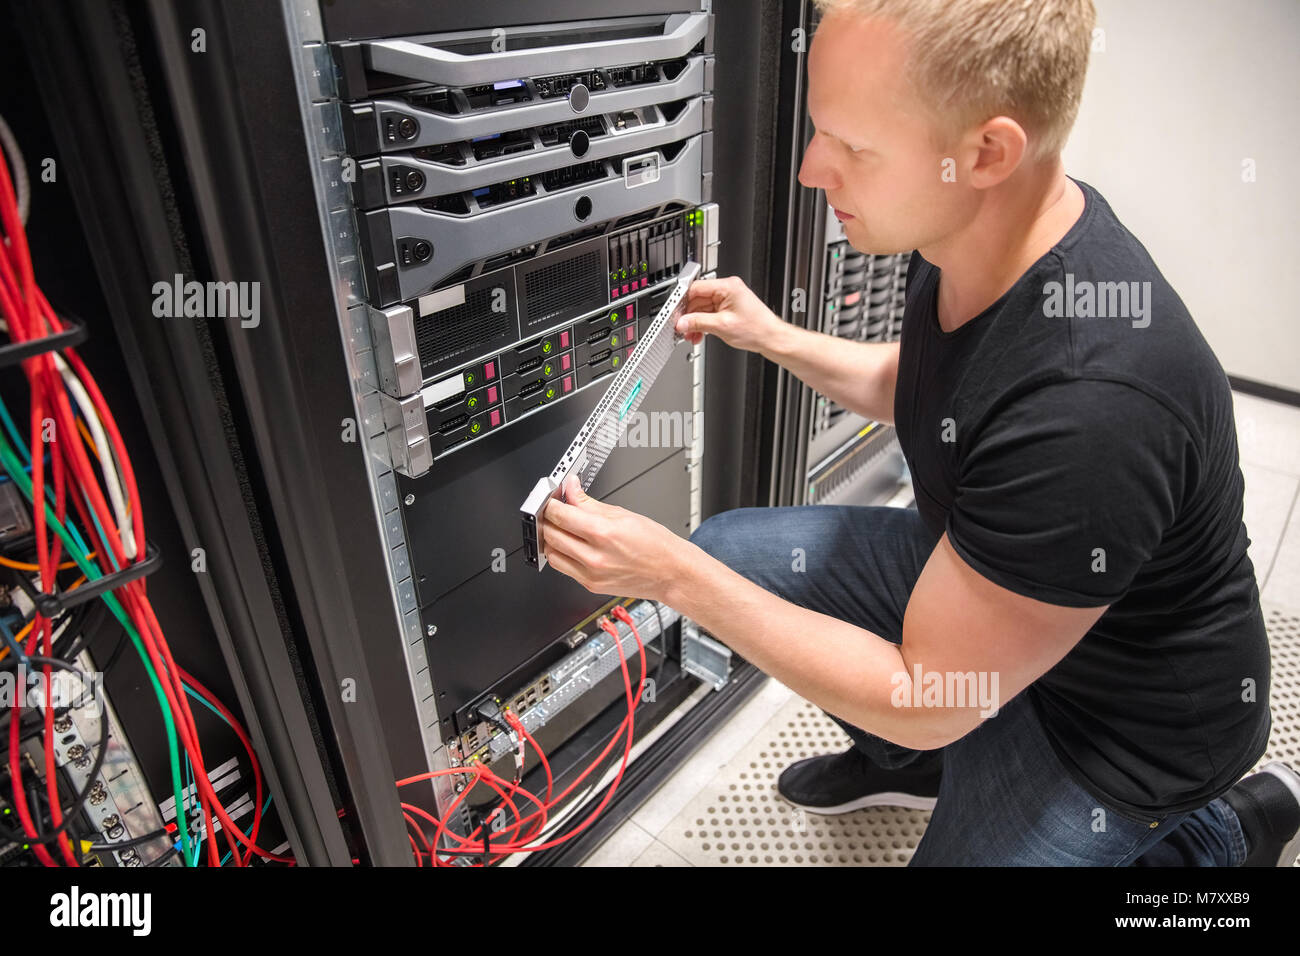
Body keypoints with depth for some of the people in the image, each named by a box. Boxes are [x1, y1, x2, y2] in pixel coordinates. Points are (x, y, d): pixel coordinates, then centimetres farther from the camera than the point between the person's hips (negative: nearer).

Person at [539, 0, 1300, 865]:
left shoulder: (1092, 407, -39)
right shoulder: (970, 232, -13)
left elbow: (924, 699, -28)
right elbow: (906, 386, 11)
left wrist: (672, 576, -27)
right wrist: (773, 338, 0)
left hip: (1117, 715, -6)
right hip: (973, 578, 7)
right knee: (727, 548, -2)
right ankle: (911, 763, 22)